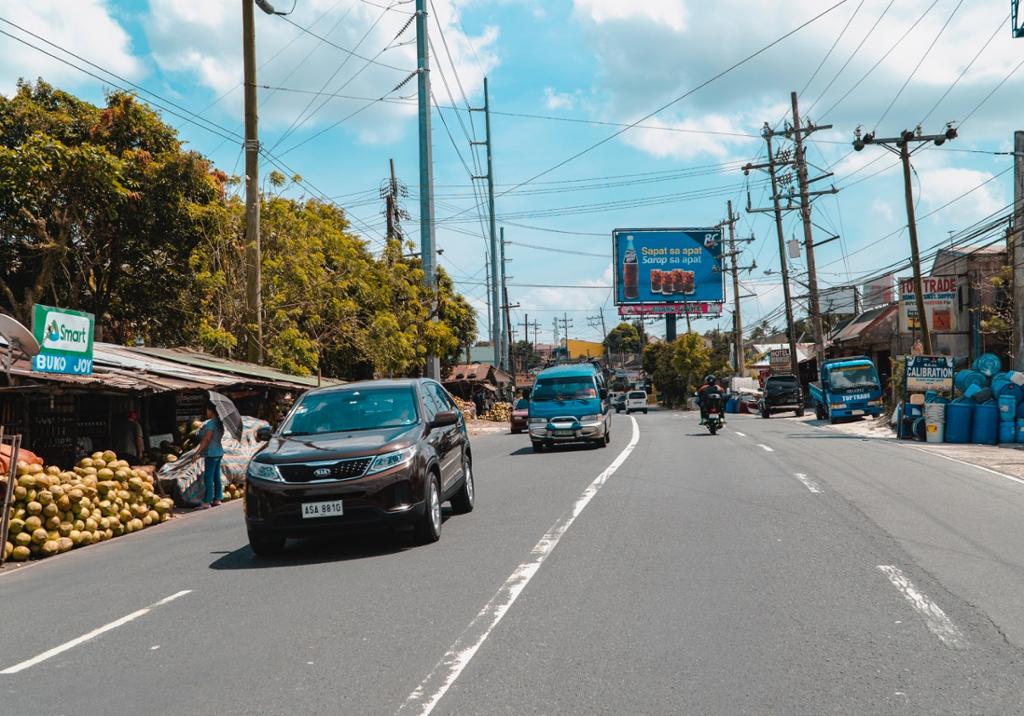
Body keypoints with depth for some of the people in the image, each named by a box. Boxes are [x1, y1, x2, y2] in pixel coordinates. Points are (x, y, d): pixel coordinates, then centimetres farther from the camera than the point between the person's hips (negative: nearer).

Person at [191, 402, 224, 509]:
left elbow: (206, 440, -19)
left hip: (211, 453, -9)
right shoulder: (219, 423, 11)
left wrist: (197, 453, -17)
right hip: (218, 452, 9)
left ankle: (207, 502, -6)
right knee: (216, 477, 13)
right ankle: (217, 499, 16)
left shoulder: (211, 423, -16)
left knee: (208, 477, -7)